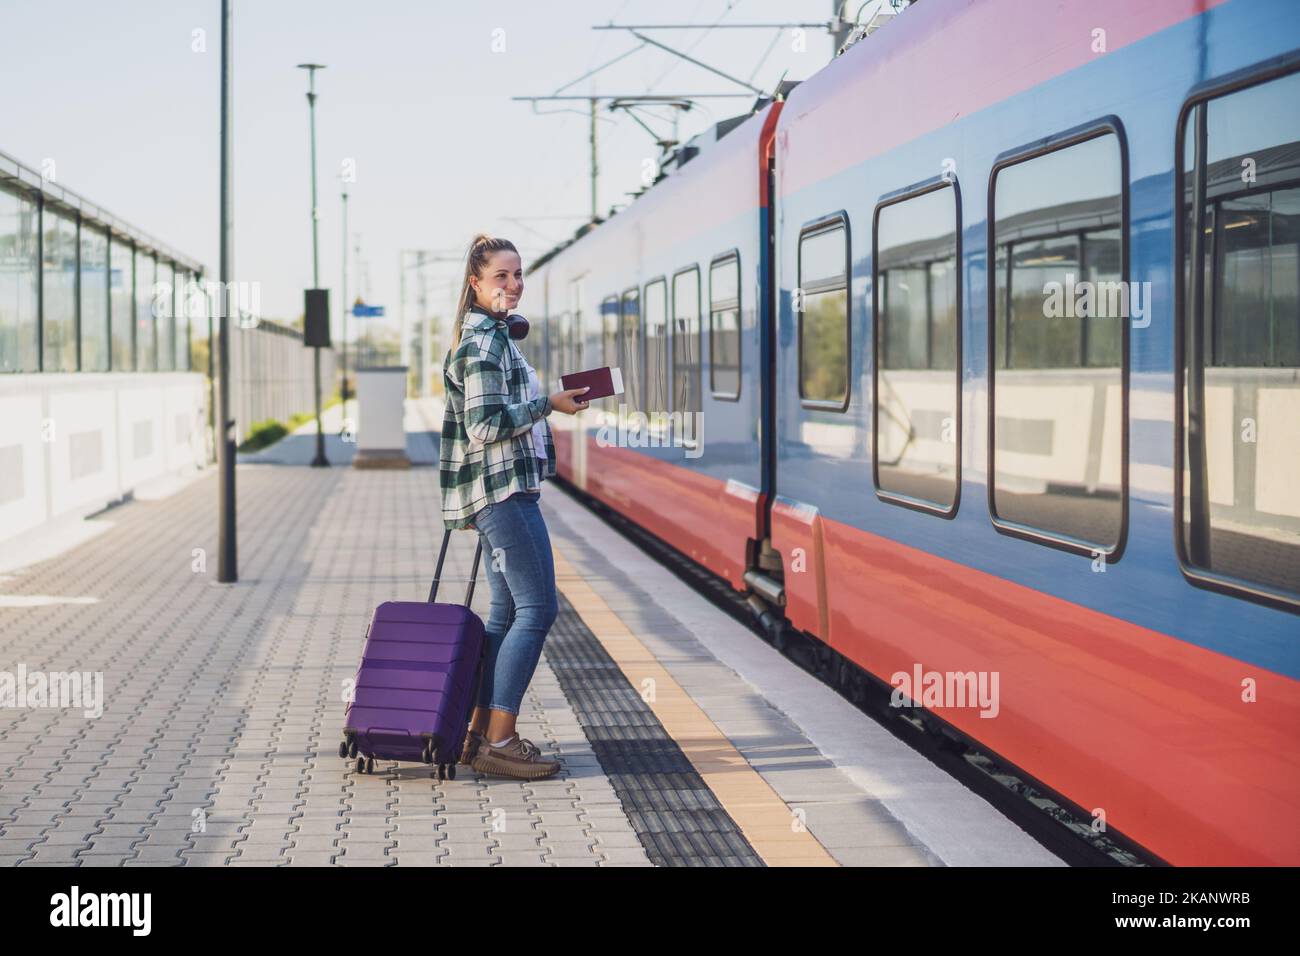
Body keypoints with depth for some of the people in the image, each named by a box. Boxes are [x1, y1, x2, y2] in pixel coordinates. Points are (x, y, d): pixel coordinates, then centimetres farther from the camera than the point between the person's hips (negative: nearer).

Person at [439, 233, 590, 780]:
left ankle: (479, 734, 15)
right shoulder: (485, 341, -13)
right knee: (537, 607, -10)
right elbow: (487, 425, -21)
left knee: (508, 611, 12)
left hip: (503, 491, 11)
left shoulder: (491, 335, 20)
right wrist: (549, 404, -15)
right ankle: (498, 742, -10)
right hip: (503, 488, -11)